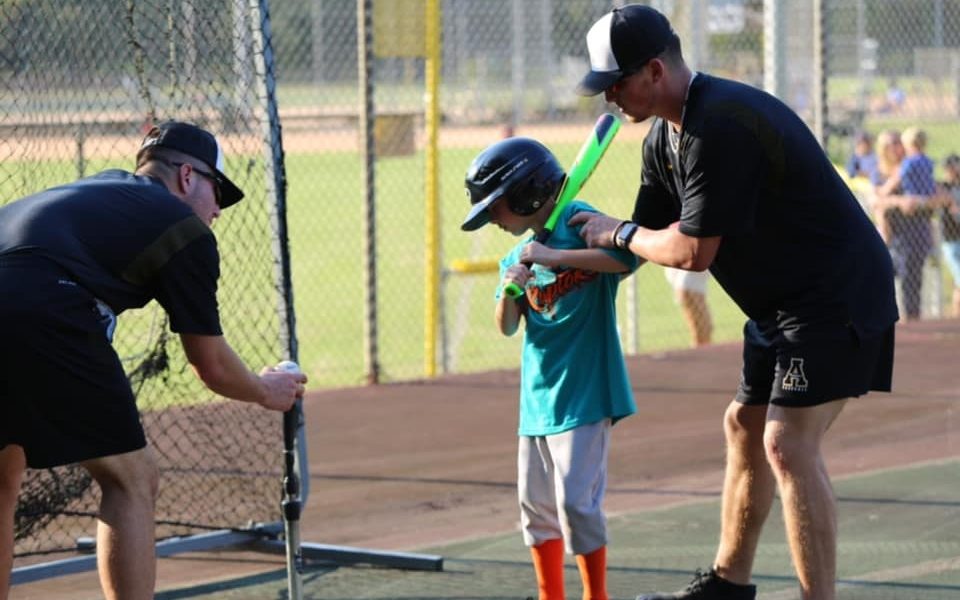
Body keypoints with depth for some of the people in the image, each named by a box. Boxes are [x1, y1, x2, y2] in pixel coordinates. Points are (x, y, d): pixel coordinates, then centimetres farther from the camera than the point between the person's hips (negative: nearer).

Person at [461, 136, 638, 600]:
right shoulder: (518, 255, 12)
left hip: (583, 392, -8)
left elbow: (627, 256, -25)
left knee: (576, 501, -11)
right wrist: (509, 291, -11)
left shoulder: (577, 221, -9)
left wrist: (552, 257, -24)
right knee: (536, 504, 12)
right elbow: (507, 327, 10)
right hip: (538, 396, 8)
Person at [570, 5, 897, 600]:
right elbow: (650, 238, 14)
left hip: (837, 296, -11)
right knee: (745, 427, 19)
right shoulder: (666, 137, 7)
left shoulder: (720, 127, -26)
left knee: (789, 445, -18)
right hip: (782, 304, 11)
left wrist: (621, 233, -6)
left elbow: (693, 251, -23)